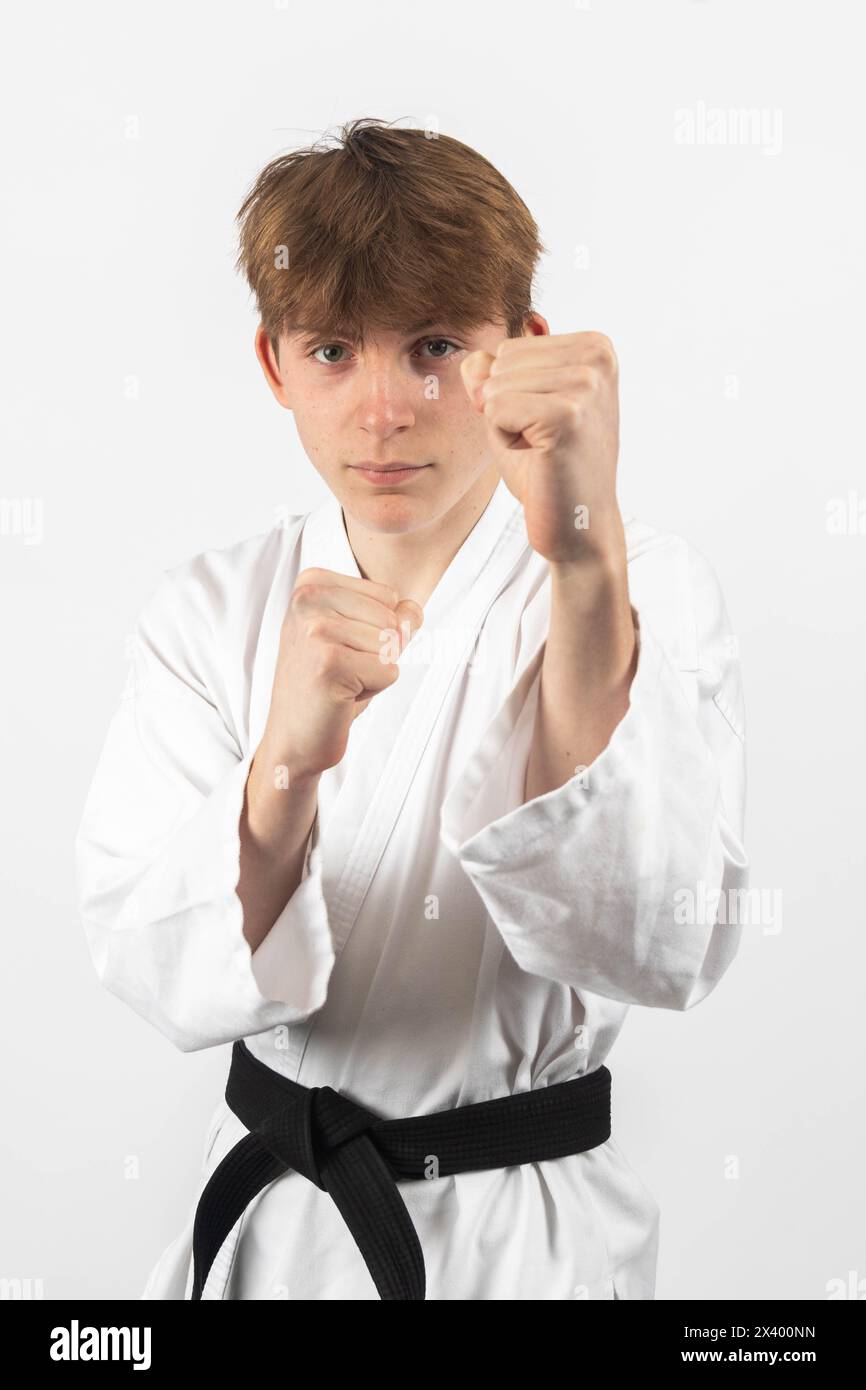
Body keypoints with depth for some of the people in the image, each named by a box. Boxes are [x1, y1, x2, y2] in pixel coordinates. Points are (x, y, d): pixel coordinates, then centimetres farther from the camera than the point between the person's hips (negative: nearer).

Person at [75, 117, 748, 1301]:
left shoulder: (649, 590, -15)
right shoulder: (208, 614, -7)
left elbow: (666, 950, -29)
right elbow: (156, 975, -17)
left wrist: (586, 568, -40)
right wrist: (286, 768, -36)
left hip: (530, 1240, -2)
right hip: (270, 1223, 2)